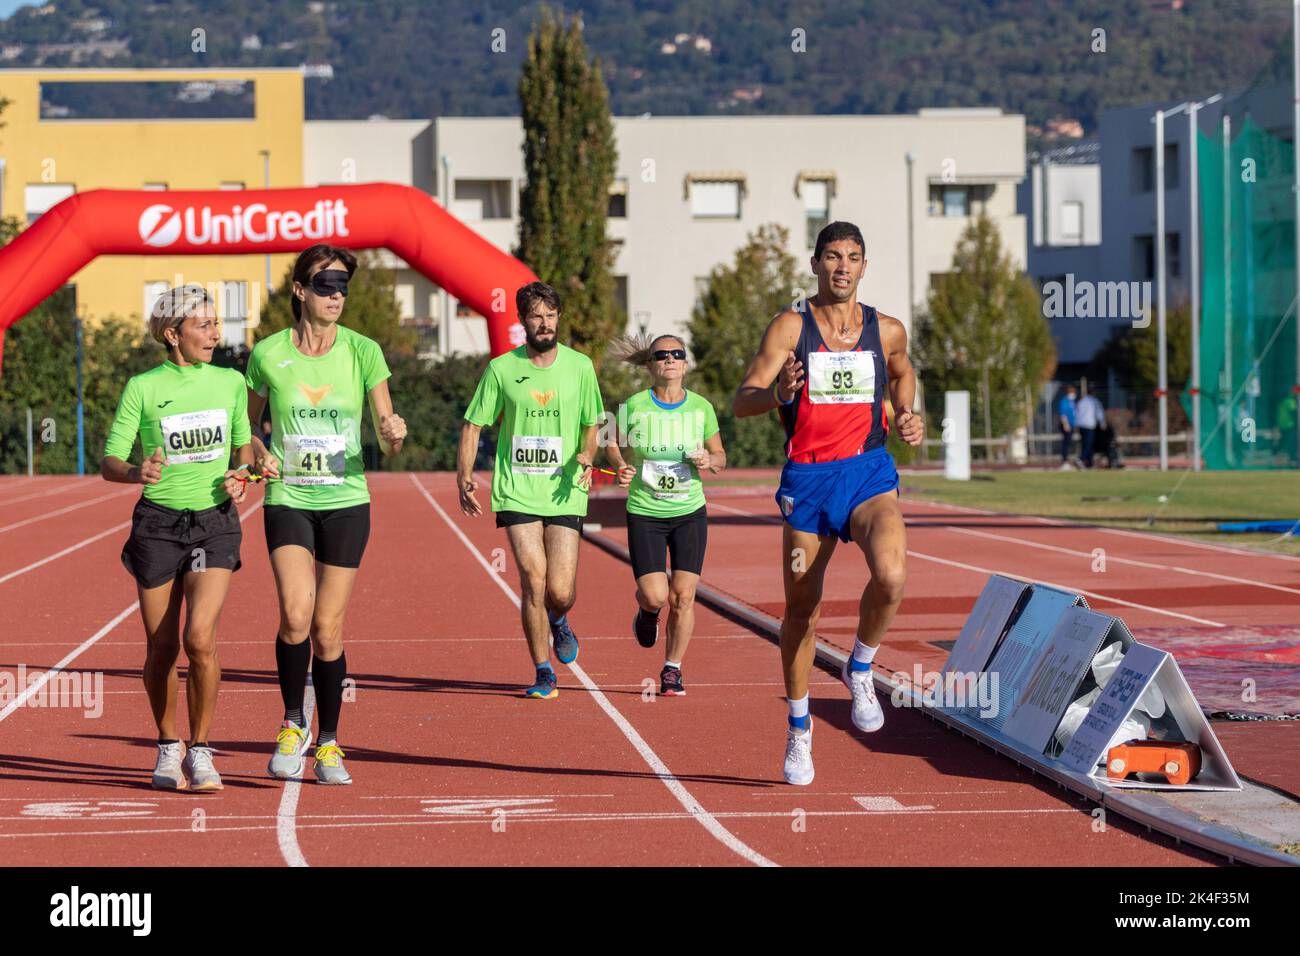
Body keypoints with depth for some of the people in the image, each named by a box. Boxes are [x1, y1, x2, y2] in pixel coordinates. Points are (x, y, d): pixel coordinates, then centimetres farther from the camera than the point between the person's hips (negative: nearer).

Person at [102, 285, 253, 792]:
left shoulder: (230, 382, 5)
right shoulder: (142, 388, -4)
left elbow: (244, 445, 18)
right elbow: (110, 460, -5)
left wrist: (240, 477, -3)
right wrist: (136, 473, -26)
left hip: (216, 522, 1)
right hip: (158, 523, -1)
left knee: (199, 639, -16)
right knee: (161, 648, 5)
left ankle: (201, 751, -3)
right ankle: (169, 748, 26)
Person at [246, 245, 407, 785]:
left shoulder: (363, 352, -2)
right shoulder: (268, 354, -1)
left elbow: (387, 441, -1)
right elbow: (248, 422, 14)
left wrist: (394, 435, -24)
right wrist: (260, 454, -7)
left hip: (346, 502, 1)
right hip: (288, 500, -1)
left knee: (328, 629, 2)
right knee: (295, 613, -21)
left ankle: (328, 745, 19)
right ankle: (293, 725, 2)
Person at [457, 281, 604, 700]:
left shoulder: (580, 366, 4)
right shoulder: (501, 369, 1)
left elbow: (591, 426, 13)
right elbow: (473, 426, 6)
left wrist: (586, 456, -8)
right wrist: (464, 478, -5)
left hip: (564, 493, 1)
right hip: (516, 492, -1)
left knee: (560, 592, -4)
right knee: (533, 581, -11)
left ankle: (558, 620, 34)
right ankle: (544, 675, 4)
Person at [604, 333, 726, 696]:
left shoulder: (701, 408, -2)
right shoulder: (634, 407, -7)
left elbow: (720, 455, 10)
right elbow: (613, 443, 9)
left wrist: (709, 462, -13)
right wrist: (621, 468, -12)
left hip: (690, 513, 1)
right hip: (645, 514, -1)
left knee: (683, 597, -5)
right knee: (655, 595, -11)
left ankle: (672, 670, 13)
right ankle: (647, 612, 28)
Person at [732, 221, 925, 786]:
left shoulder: (887, 331, 6)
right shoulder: (790, 327, -1)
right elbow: (741, 401, -6)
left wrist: (906, 417, 10)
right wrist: (778, 395, -27)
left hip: (869, 473, 0)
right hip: (808, 479, 0)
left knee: (891, 576, -27)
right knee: (801, 608, 8)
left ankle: (859, 669, 1)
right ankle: (799, 726, 27)